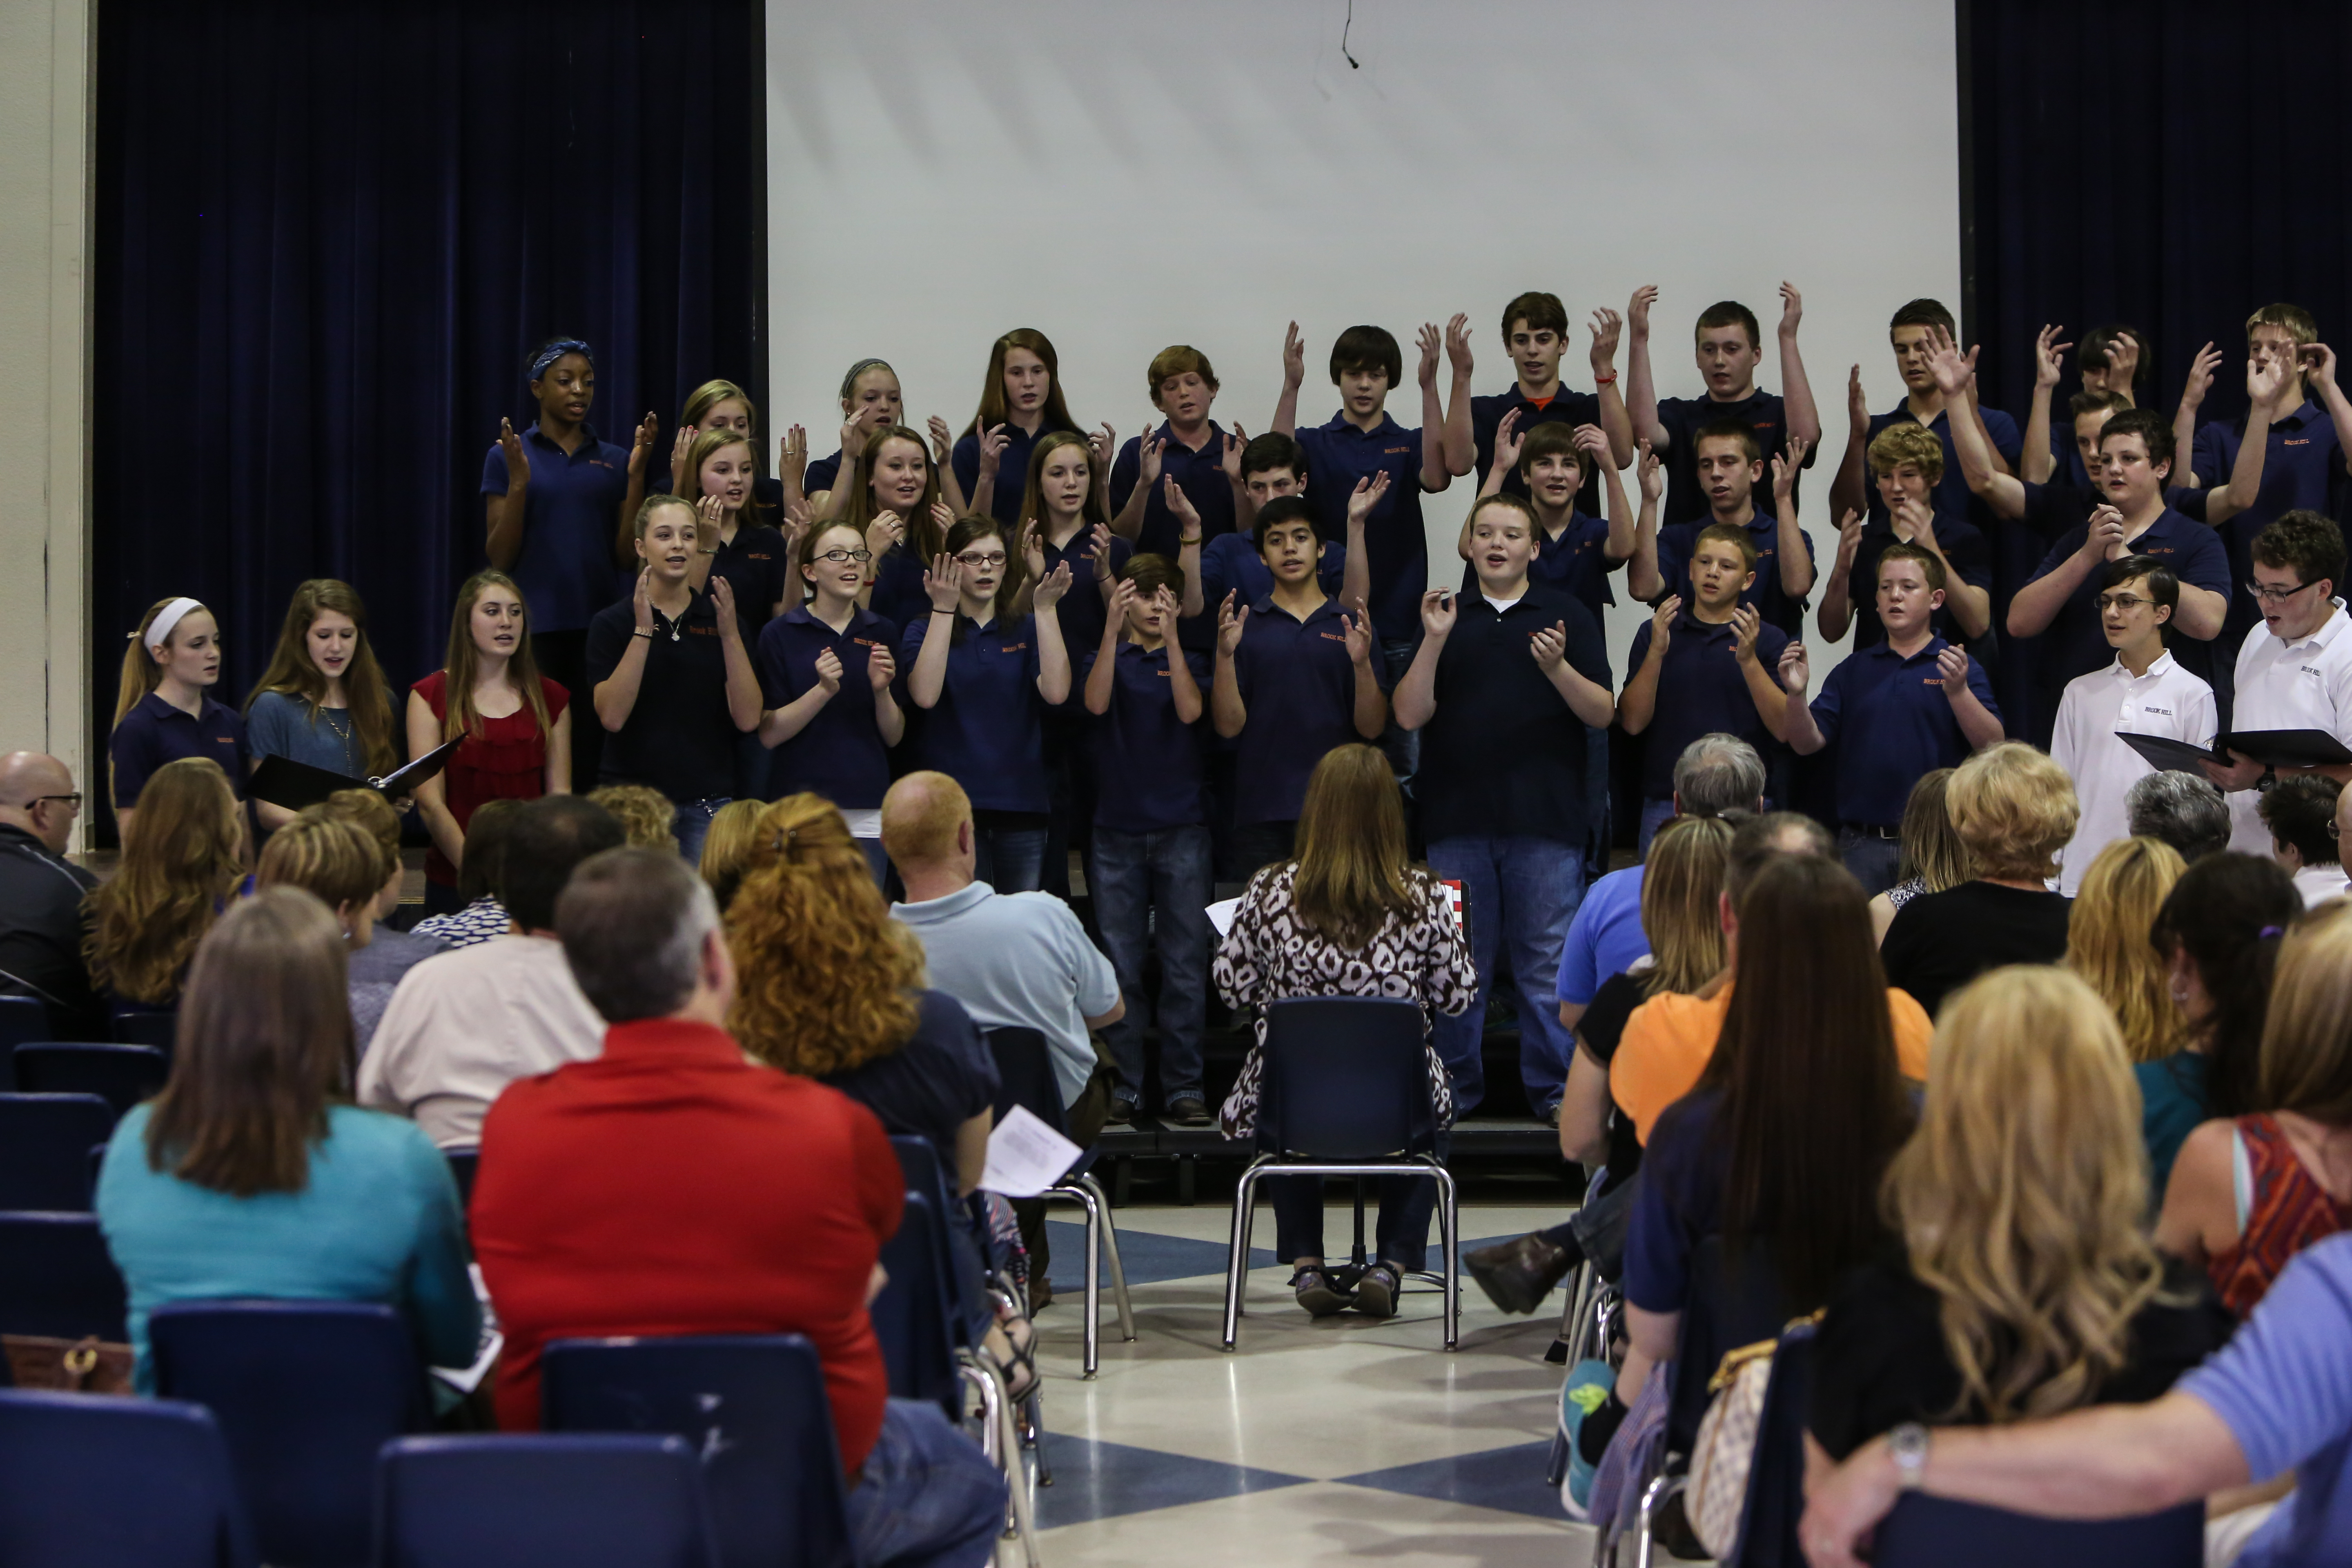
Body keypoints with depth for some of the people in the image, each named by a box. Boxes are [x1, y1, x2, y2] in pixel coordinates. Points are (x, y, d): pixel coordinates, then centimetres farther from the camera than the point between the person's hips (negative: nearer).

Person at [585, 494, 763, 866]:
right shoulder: (613, 623, 2)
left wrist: (730, 633, -14)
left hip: (708, 803, 2)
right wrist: (643, 631, -17)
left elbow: (748, 720, -4)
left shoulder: (721, 618, 8)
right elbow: (611, 717, -12)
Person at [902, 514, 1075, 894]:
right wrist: (944, 609, -17)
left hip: (1022, 804, 2)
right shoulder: (925, 631, 5)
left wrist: (1045, 609, -14)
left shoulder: (1026, 630, 10)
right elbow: (925, 696, -17)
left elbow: (1056, 692, -9)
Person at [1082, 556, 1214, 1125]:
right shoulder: (1107, 657, 9)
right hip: (1117, 830, 0)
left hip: (1182, 829, 0)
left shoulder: (1189, 661, 9)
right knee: (1121, 968, 1)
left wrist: (1171, 636, -21)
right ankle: (1124, 1086, 8)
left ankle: (1184, 1085, 5)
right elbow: (1096, 703, -13)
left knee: (1186, 965, -1)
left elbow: (1190, 710, -12)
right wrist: (1112, 630, -24)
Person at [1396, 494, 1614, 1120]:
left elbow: (1603, 714, 1)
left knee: (1548, 958, 0)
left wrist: (1558, 668, -16)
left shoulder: (1567, 616, 8)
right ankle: (1454, 1082, 17)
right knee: (1458, 958, 6)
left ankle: (1555, 1086, 9)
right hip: (1458, 816, 2)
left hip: (1546, 816, -2)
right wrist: (1434, 641, -10)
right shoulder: (1445, 615, 12)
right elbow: (1410, 715, 2)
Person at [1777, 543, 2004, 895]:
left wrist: (1958, 691, -23)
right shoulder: (1854, 670, 13)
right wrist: (1796, 694, -13)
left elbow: (1992, 746, -8)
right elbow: (1807, 743, 6)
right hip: (1862, 844, 3)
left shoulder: (1958, 668, 3)